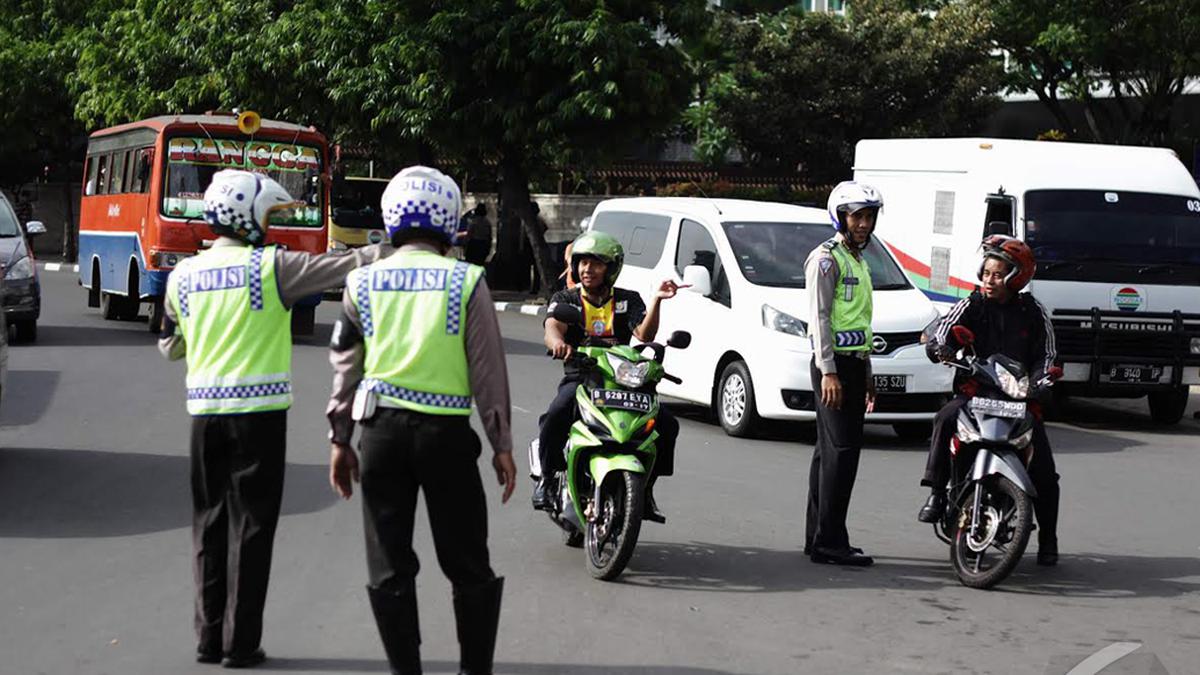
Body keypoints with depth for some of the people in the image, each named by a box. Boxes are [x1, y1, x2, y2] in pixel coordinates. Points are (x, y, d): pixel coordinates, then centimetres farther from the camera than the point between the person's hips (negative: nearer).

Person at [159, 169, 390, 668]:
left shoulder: (183, 276, 6)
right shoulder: (270, 267, -9)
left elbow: (170, 347, 17)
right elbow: (344, 266, -9)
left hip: (205, 411, 5)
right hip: (258, 410, -4)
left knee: (210, 523, 12)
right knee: (250, 525, 0)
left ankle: (210, 637, 14)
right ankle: (241, 642, 1)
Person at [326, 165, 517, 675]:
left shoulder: (363, 283, 5)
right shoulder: (466, 281, -2)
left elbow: (345, 367, 6)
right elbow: (488, 370, -3)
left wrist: (340, 441, 12)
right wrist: (502, 445, 1)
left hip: (382, 428, 2)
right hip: (447, 429, -2)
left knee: (389, 566, 8)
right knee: (467, 564, 9)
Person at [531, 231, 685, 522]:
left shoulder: (628, 300, 11)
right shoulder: (565, 299, 9)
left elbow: (645, 335, -7)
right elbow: (551, 329, -13)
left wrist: (656, 301, -22)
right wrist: (558, 343, -38)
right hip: (579, 379, -2)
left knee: (666, 423, -19)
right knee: (557, 414, -34)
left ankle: (645, 489, -5)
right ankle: (546, 477, -13)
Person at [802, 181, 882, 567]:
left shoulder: (859, 261, 22)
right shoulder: (826, 258, -8)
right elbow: (819, 317, -15)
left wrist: (866, 374, 24)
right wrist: (828, 371, -21)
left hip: (853, 364, 10)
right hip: (833, 364, -10)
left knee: (830, 451, 10)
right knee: (841, 450, -13)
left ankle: (818, 538, 13)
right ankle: (829, 542, -14)